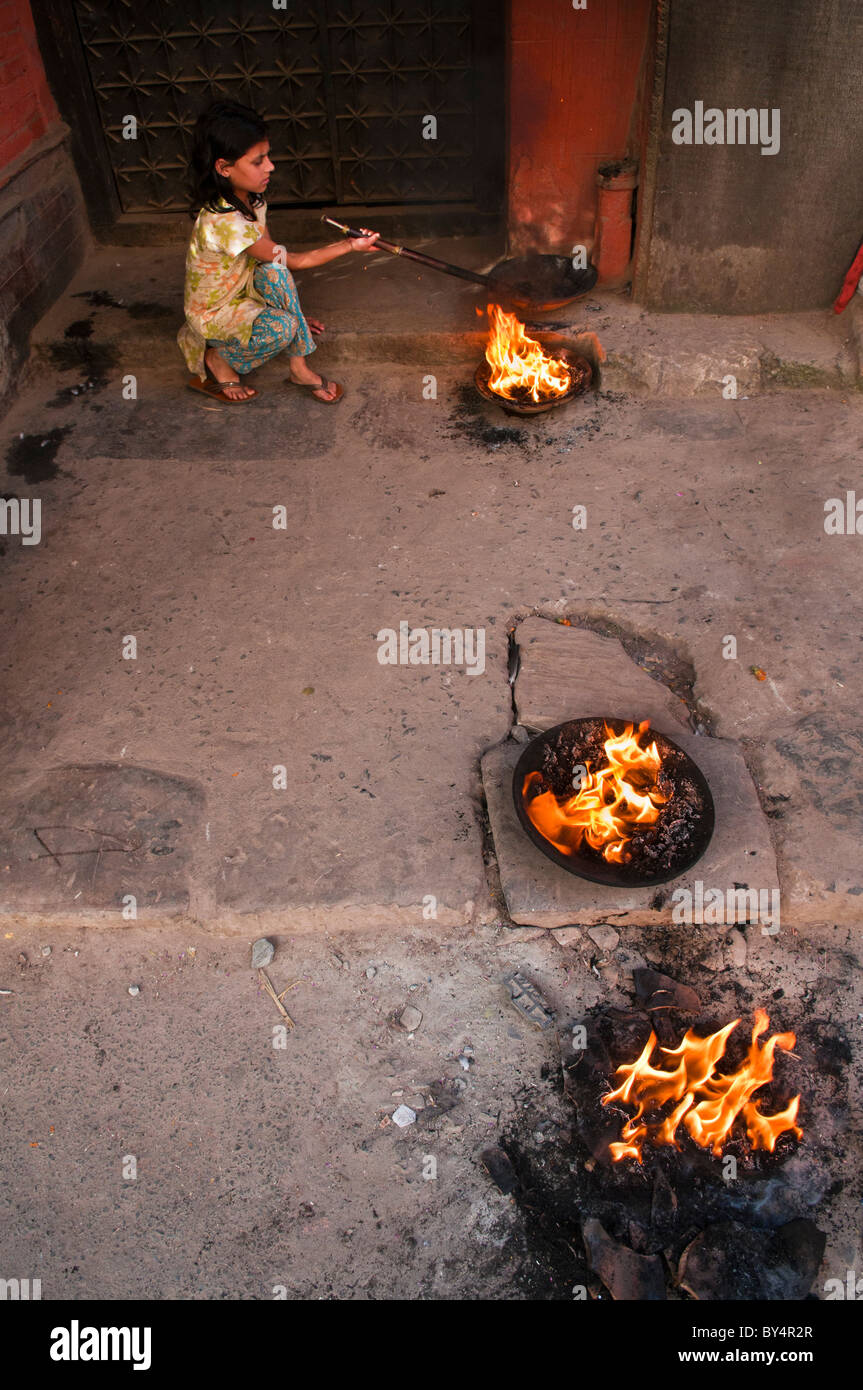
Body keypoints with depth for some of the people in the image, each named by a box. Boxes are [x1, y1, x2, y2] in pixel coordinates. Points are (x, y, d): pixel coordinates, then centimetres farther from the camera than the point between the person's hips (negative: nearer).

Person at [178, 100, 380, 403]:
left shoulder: (252, 199, -7)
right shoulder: (222, 220, -33)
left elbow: (273, 260, 1)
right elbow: (290, 261, -25)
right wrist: (350, 246, -21)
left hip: (241, 292, 7)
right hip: (212, 311, -7)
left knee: (273, 273, -25)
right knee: (283, 328, -30)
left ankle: (299, 368, -15)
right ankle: (217, 358, -3)